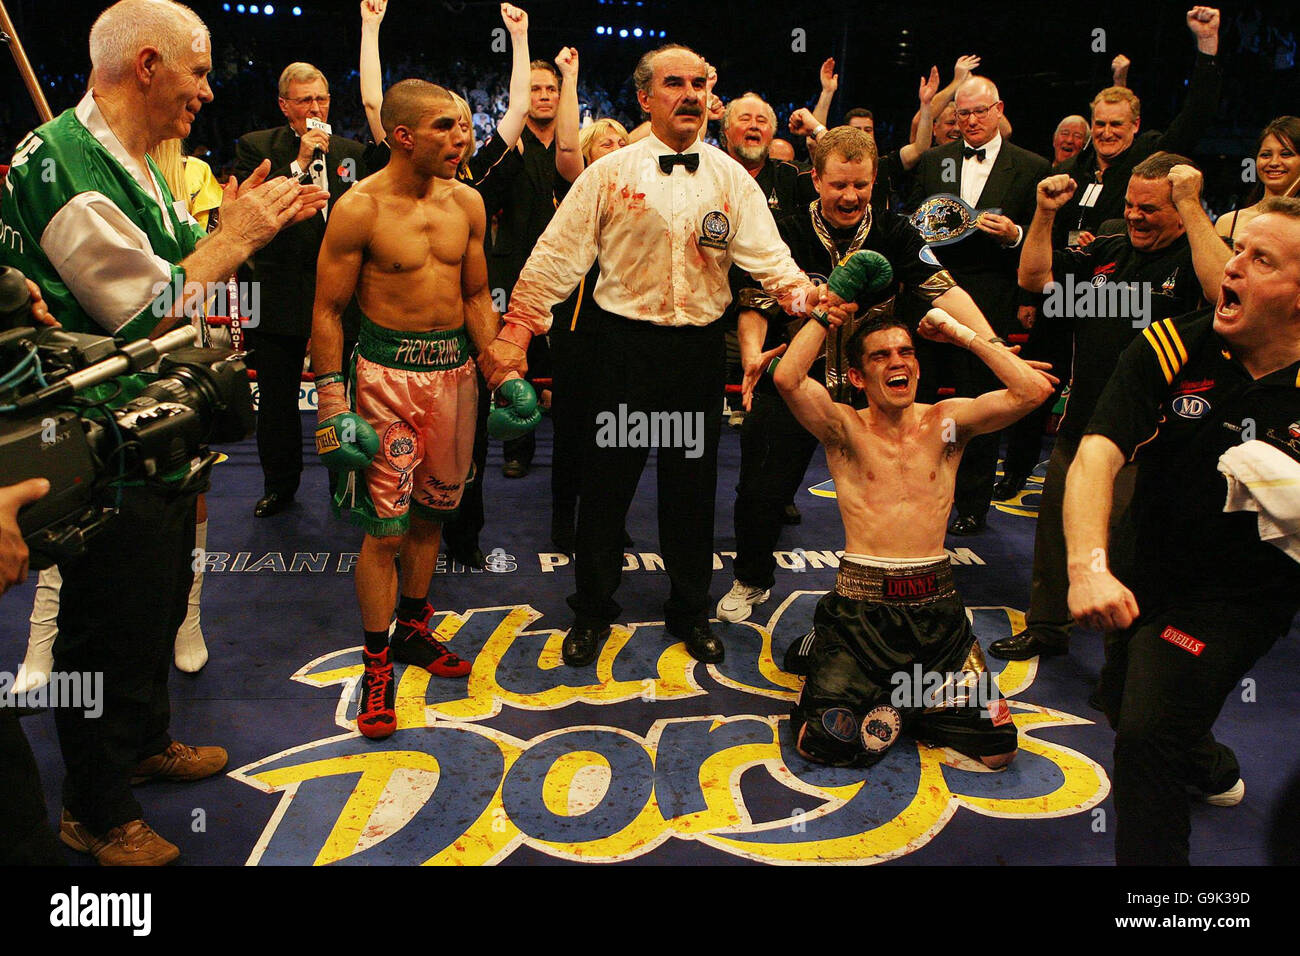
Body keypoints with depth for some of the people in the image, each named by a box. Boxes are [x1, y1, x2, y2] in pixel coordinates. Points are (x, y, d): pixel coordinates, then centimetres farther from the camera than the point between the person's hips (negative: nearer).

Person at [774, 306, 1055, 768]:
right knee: (827, 743, -15)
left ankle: (898, 699, 22)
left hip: (935, 607, 3)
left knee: (998, 749, -3)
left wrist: (961, 333, -1)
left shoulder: (946, 423, 8)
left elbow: (1033, 389, -6)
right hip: (861, 605, -3)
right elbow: (787, 379, -18)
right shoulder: (844, 428, 1)